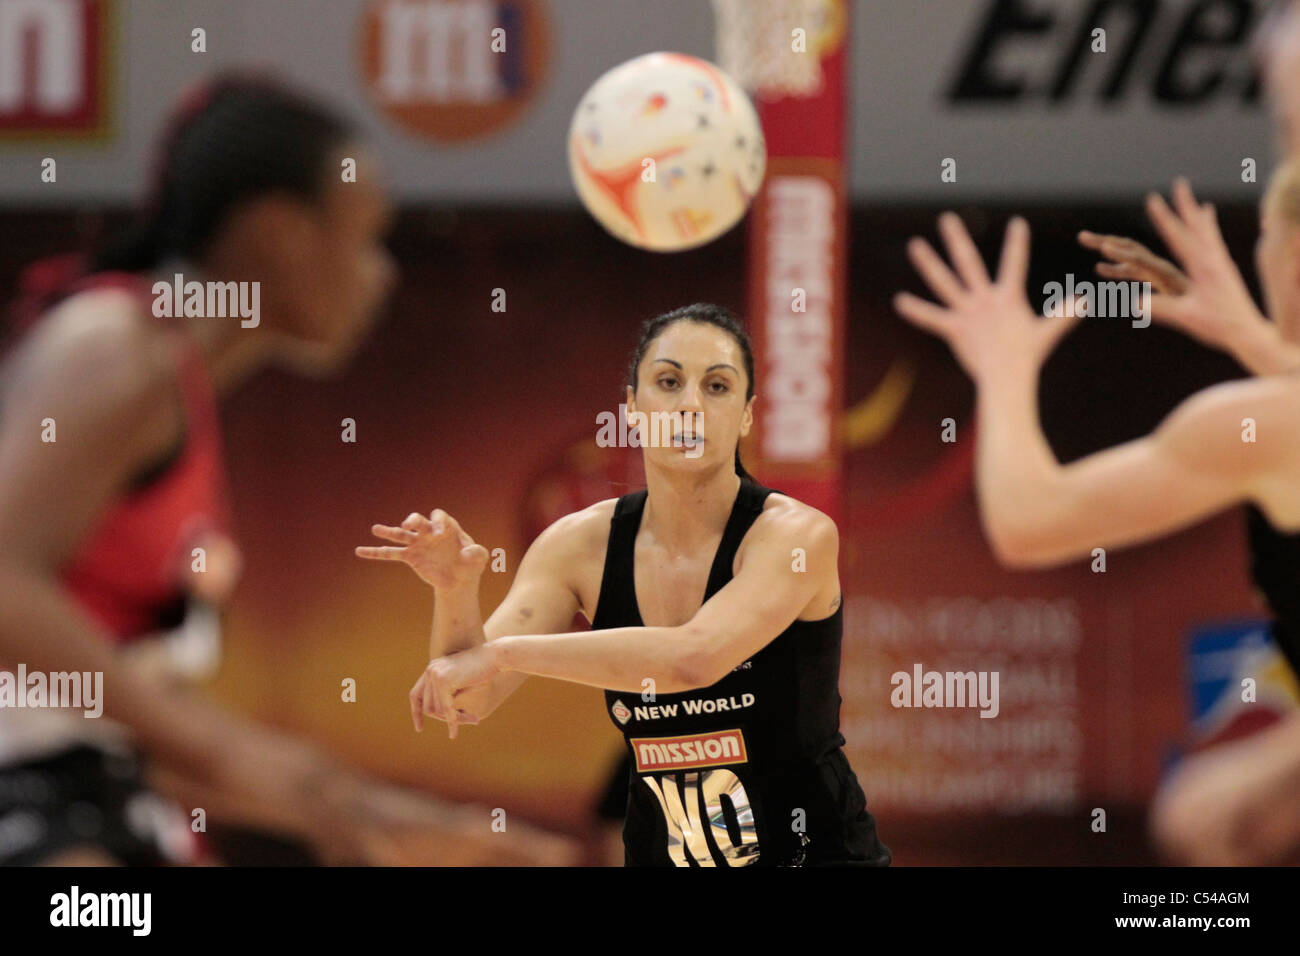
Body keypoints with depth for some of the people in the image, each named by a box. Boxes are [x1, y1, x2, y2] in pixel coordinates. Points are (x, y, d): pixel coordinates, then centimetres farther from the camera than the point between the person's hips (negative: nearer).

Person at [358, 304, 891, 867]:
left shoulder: (796, 534, -17)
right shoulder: (582, 544, -4)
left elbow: (695, 657, -34)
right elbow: (467, 704, -10)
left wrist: (501, 651, -32)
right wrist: (455, 592, -29)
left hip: (816, 850, -3)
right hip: (659, 853, 3)